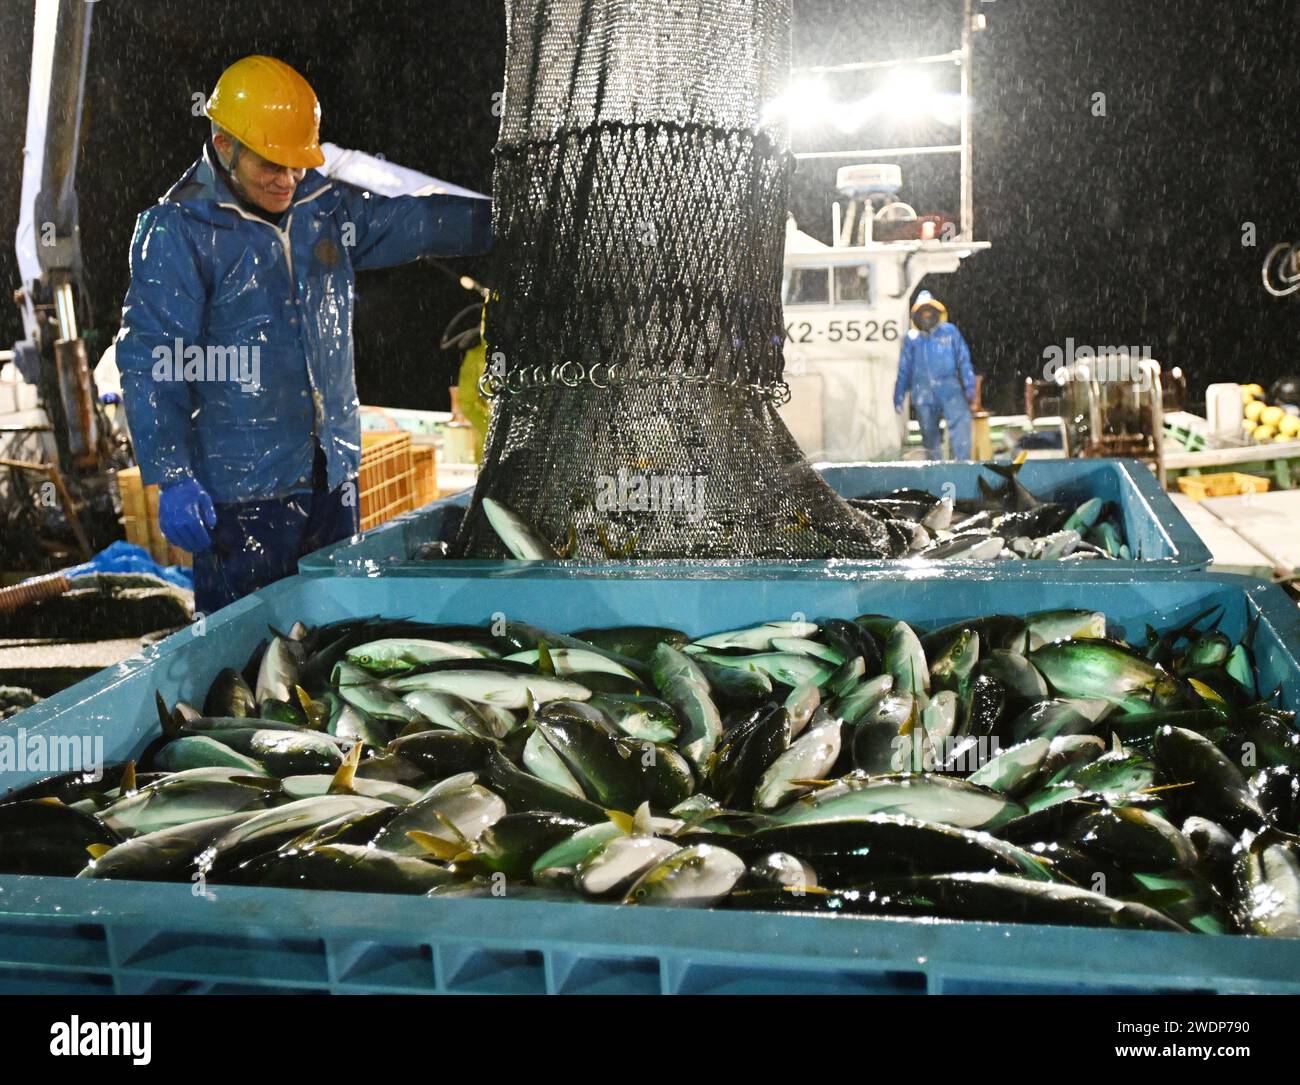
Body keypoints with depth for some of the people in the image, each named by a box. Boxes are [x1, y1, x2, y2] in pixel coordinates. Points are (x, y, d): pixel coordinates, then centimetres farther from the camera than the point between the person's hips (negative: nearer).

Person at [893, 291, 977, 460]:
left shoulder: (950, 331, 7)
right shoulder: (912, 337, 9)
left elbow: (964, 360, 9)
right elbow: (904, 369, 14)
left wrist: (970, 387, 5)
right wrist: (899, 397, 13)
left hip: (949, 389, -1)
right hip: (923, 393, 1)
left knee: (961, 421, -19)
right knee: (929, 433, 6)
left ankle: (962, 462, -18)